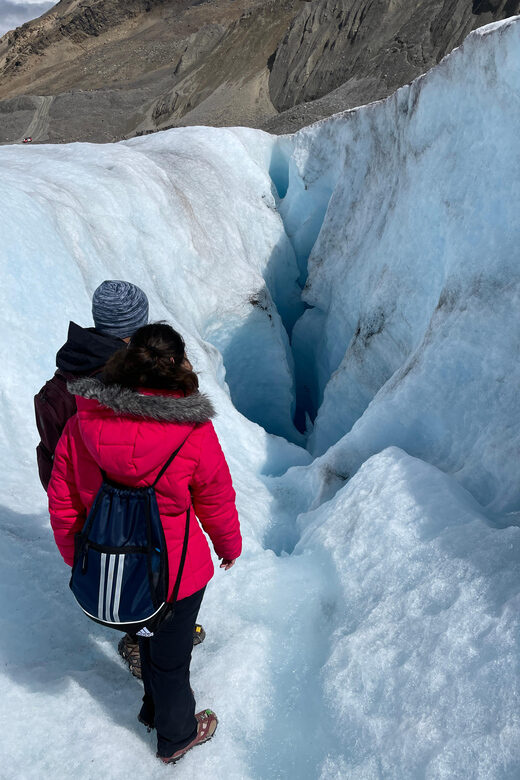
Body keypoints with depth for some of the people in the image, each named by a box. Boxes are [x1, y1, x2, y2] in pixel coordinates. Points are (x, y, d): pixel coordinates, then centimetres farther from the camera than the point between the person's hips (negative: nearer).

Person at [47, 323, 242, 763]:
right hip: (175, 574, -4)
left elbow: (62, 502, -4)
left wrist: (75, 555, 14)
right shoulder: (194, 433, -25)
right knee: (171, 657, 21)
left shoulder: (81, 425, -16)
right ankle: (176, 737, 48)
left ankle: (154, 707, 58)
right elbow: (217, 504, -10)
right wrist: (230, 547, 11)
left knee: (149, 638, 32)